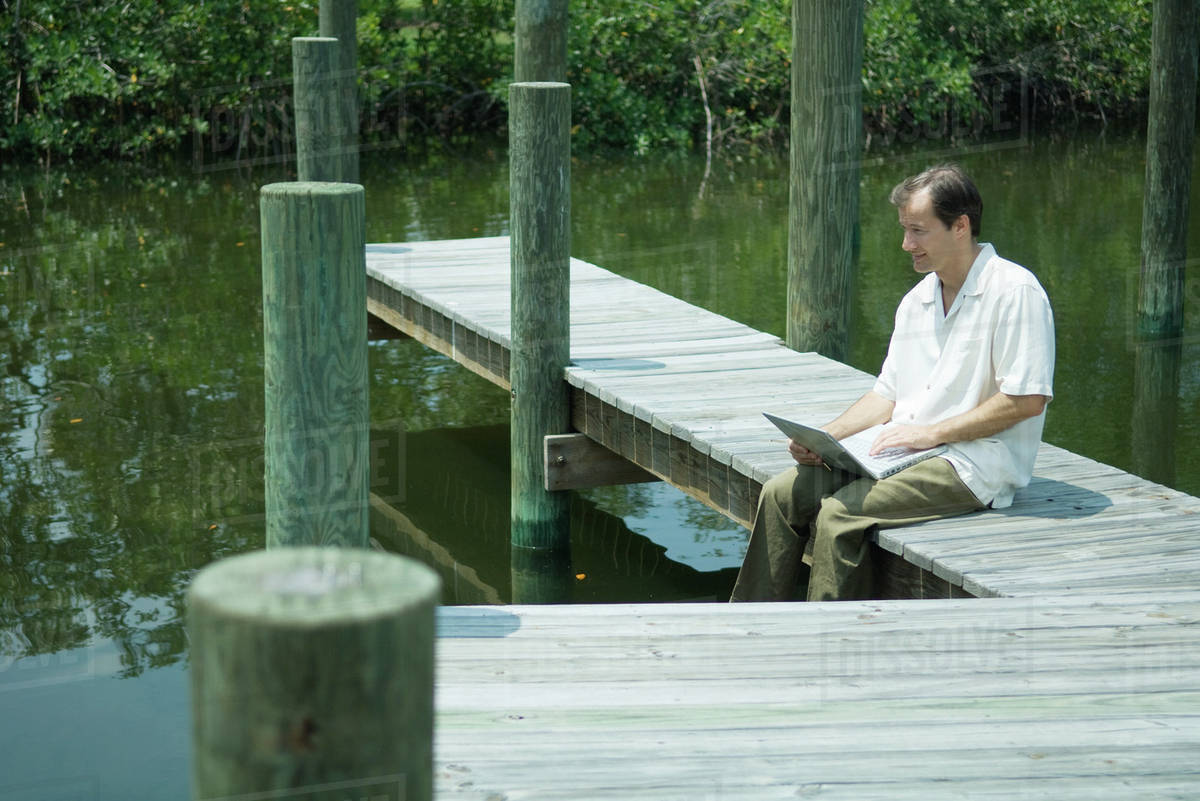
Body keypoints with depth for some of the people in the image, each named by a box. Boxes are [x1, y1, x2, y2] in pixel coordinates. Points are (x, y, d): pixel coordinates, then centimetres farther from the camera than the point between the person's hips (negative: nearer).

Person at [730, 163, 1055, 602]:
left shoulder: (1014, 290, -9)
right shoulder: (916, 301, 17)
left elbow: (1027, 399, -15)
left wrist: (930, 433, -15)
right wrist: (824, 436, 1)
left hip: (973, 464, -8)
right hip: (904, 449, 8)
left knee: (839, 513, -27)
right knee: (782, 495, -9)